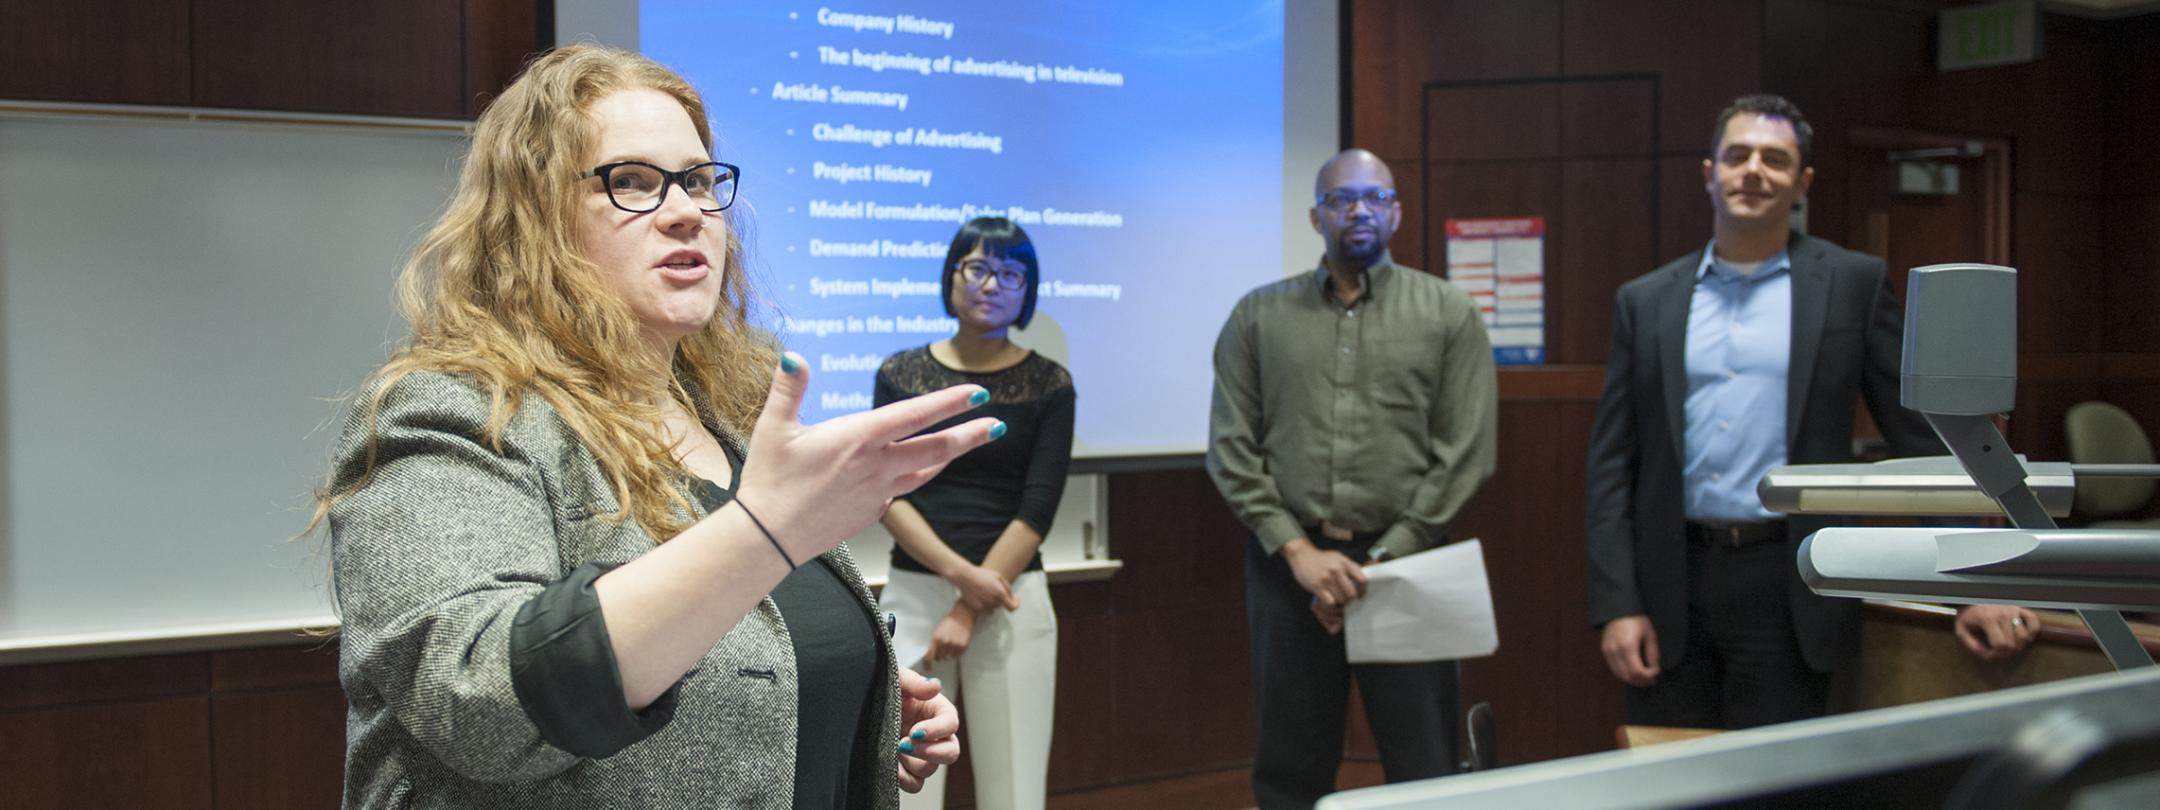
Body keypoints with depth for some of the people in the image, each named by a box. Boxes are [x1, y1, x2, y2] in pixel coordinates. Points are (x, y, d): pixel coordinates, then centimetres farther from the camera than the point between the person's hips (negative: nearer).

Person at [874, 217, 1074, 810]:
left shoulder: (1048, 384, 2)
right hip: (912, 595, 1)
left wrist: (970, 609, -12)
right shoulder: (900, 375, 5)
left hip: (1011, 599, -1)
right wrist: (959, 571, -17)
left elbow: (1038, 508, -6)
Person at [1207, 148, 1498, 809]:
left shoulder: (1449, 315, 4)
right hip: (1287, 564, 2)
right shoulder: (1258, 315, 8)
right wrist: (1300, 552, -8)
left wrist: (1379, 562, -8)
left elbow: (1465, 454, -2)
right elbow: (1231, 447, 3)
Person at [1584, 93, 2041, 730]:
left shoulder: (1852, 284, 4)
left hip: (1788, 588, -1)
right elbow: (1611, 464, 5)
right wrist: (1616, 605, -3)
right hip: (1671, 589, 2)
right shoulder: (1645, 301, 8)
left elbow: (1924, 441, 3)